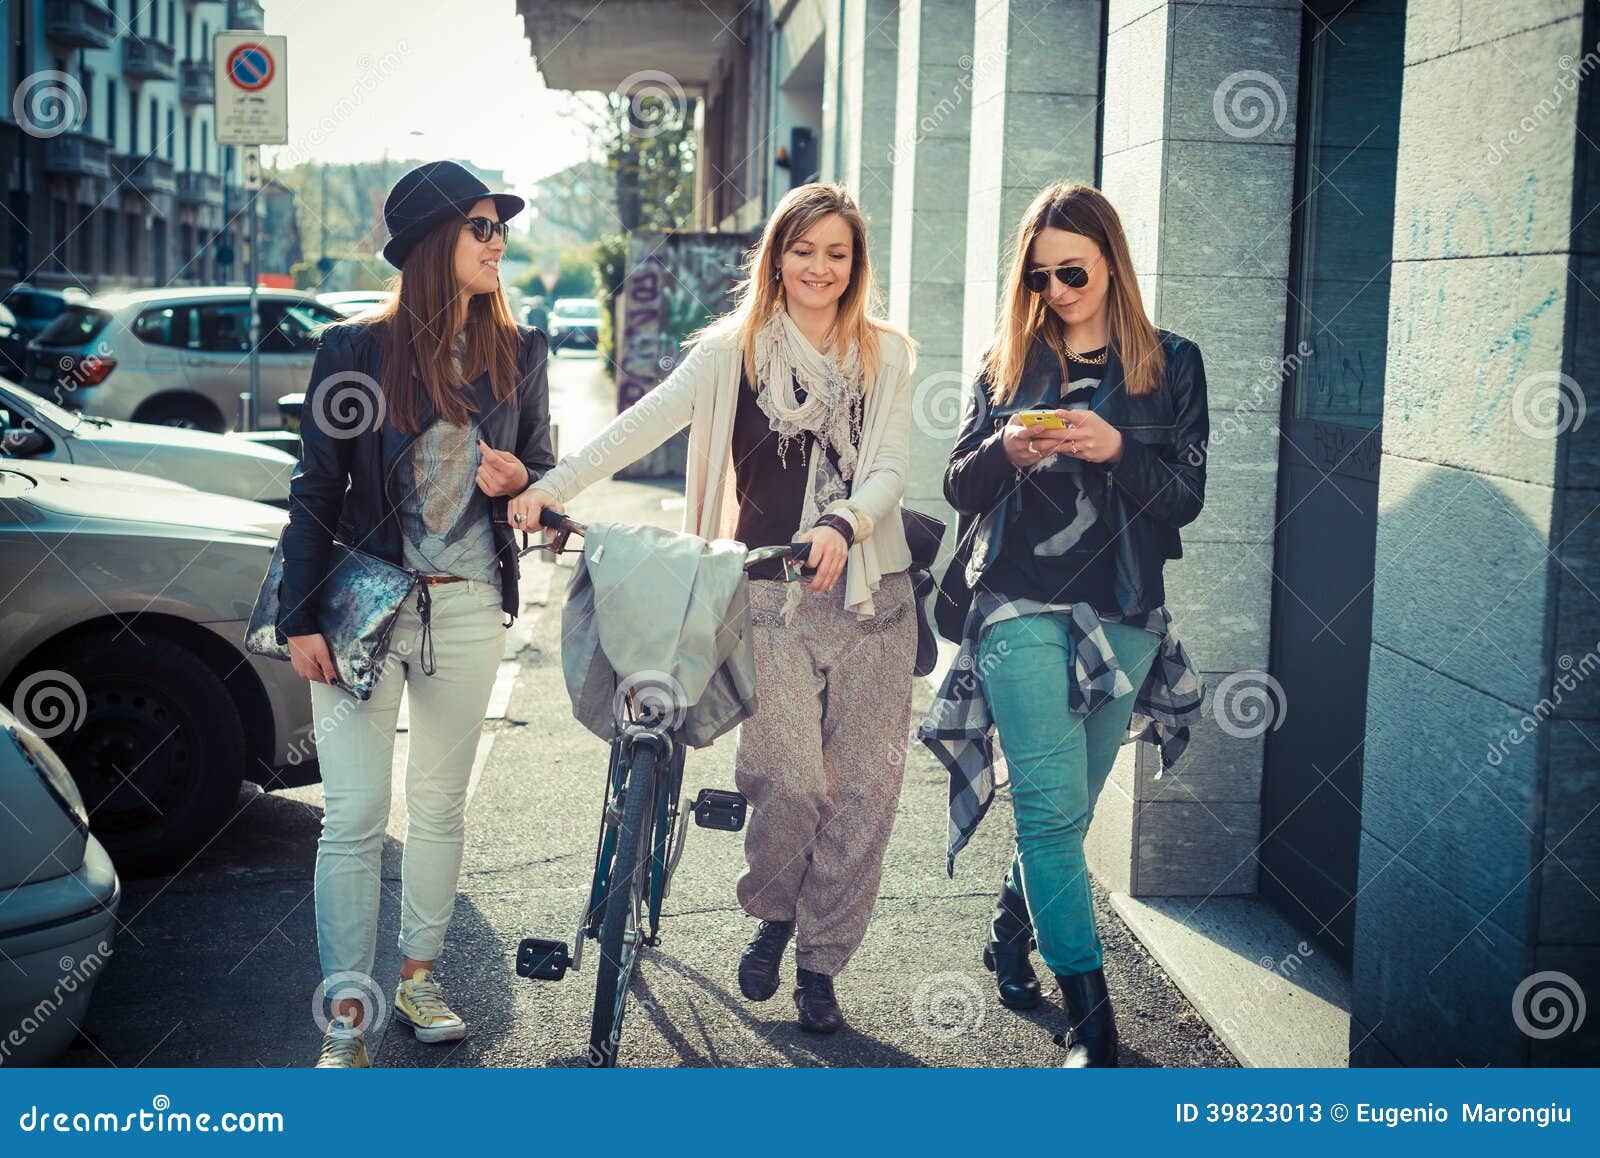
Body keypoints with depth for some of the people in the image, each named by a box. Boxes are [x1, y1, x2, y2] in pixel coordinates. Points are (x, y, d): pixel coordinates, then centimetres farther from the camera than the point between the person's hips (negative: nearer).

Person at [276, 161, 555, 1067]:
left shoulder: (518, 354, 6)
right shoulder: (357, 348, -3)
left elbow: (546, 472, 16)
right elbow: (316, 490, -2)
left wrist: (519, 477, -9)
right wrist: (302, 618, -6)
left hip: (469, 609, 3)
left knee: (442, 807, 13)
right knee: (356, 817, -4)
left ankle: (420, 975, 29)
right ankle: (347, 1018, 4)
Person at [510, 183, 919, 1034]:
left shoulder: (886, 356, 8)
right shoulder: (735, 349, 3)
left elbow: (888, 469, -2)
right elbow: (646, 422, -8)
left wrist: (842, 525, -23)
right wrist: (552, 487, -21)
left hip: (871, 593, 2)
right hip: (771, 596, -2)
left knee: (864, 784, 1)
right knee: (790, 777, -11)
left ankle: (820, 961, 18)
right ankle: (770, 917, 20)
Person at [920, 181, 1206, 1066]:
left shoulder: (1168, 363, 7)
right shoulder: (1006, 361, 10)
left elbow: (1187, 495, 1)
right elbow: (960, 488, 8)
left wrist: (1116, 451, -17)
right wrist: (1006, 449, -14)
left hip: (1123, 612, 1)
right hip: (1020, 605, -1)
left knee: (1066, 807, 10)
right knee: (1054, 805, -12)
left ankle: (1011, 935, 38)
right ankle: (1091, 1019, -10)